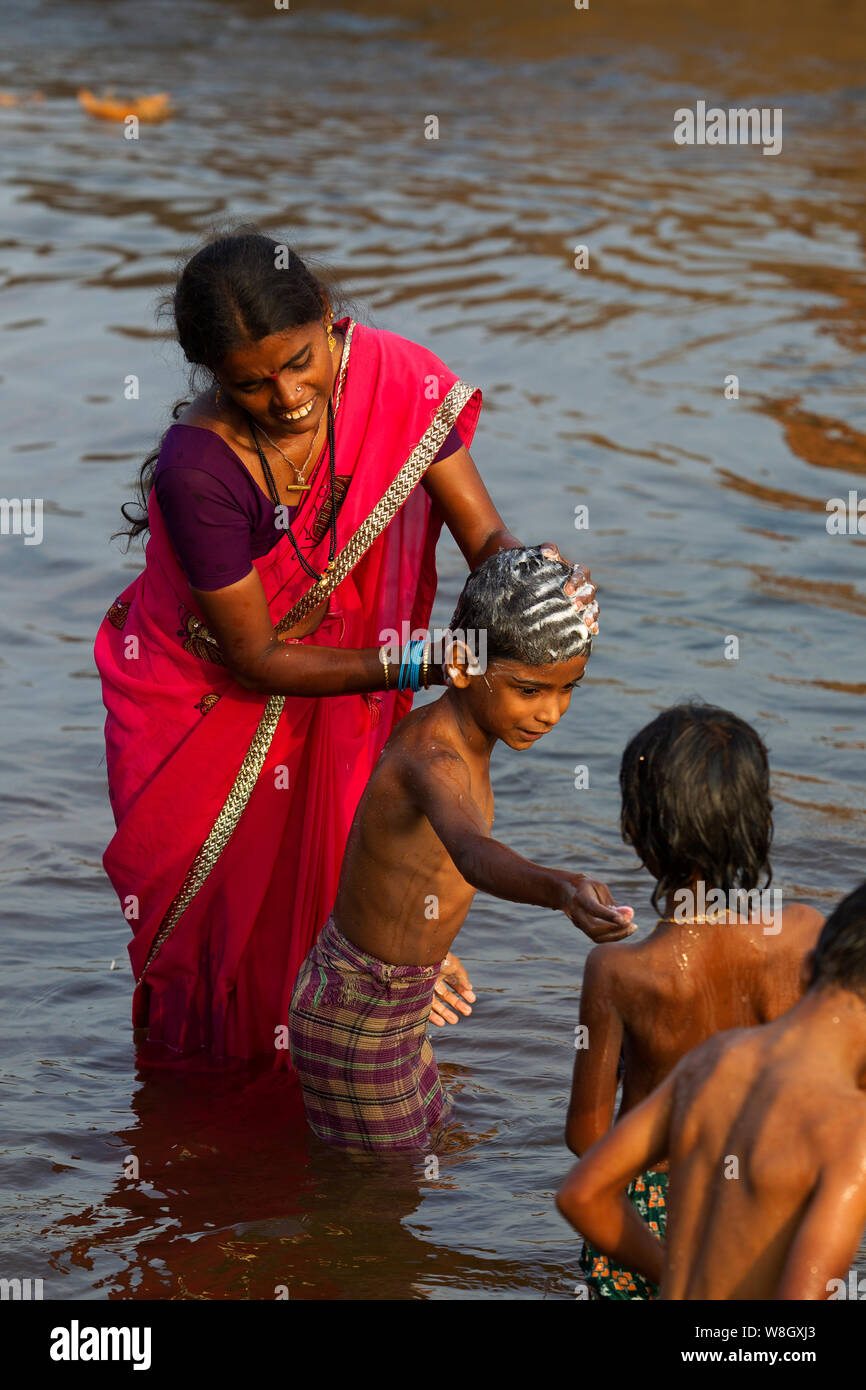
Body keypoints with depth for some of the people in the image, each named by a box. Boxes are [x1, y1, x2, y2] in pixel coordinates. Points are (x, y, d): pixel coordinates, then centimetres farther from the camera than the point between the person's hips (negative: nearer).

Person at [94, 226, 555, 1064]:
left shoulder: (394, 380, -23)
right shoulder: (200, 467, -35)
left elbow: (485, 535, -18)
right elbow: (257, 659, -27)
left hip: (333, 704, 3)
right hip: (204, 705, -3)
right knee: (227, 905, 16)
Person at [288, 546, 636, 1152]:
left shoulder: (444, 730, -2)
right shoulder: (432, 761, -32)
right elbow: (472, 853, -55)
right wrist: (561, 889, -75)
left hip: (390, 1001, 9)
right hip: (357, 1022, -9)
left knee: (430, 1141, 27)